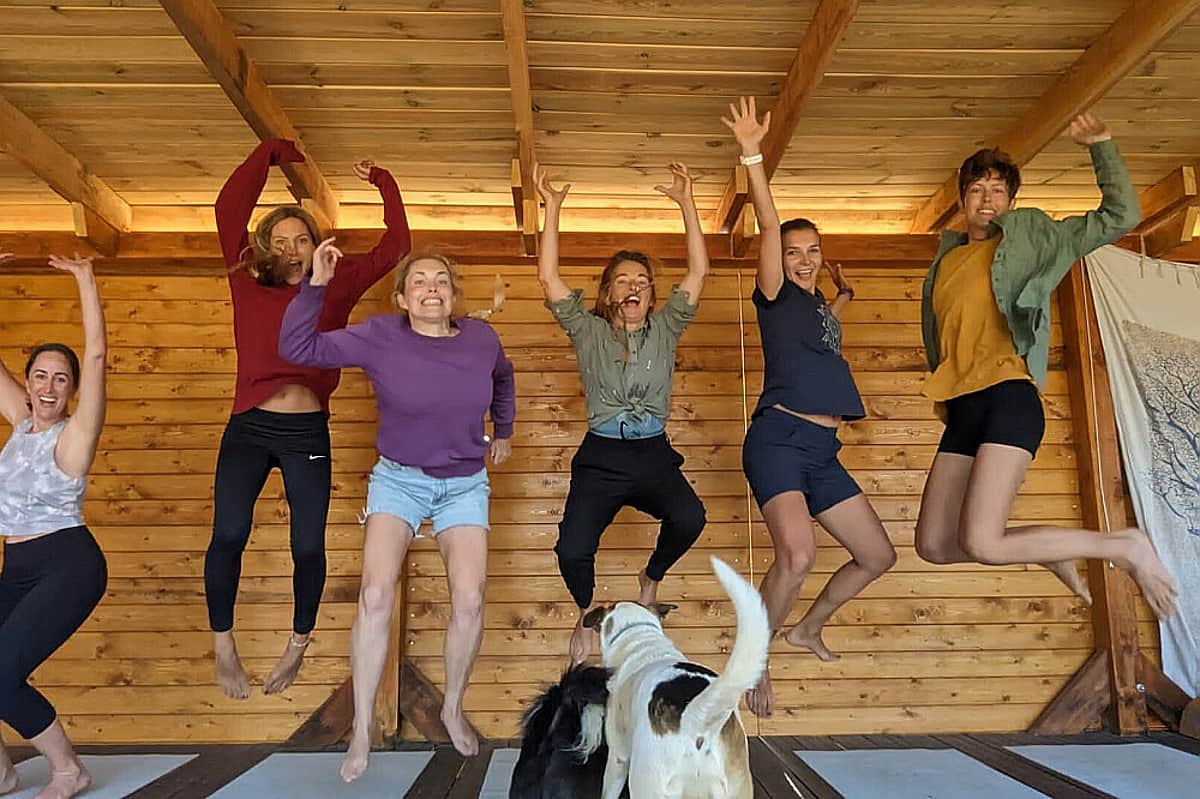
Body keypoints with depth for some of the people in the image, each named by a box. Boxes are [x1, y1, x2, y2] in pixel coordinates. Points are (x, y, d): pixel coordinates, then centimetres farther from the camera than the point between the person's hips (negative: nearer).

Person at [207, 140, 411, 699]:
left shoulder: (336, 288, 9)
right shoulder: (249, 285, 9)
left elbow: (395, 247, 10)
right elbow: (229, 208, 6)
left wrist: (383, 183, 14)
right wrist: (270, 153, 12)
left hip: (308, 433, 0)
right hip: (248, 428, 0)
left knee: (308, 545, 2)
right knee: (228, 534, -14)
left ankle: (298, 645, 24)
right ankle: (222, 646, 7)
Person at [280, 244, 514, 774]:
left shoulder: (481, 337, -6)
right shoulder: (379, 337, -13)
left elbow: (503, 378, 16)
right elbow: (297, 348, -15)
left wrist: (503, 432, 24)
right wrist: (316, 286, -25)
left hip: (465, 484, 2)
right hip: (398, 479, -1)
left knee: (470, 602, -9)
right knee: (375, 596, -15)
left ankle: (453, 710, 18)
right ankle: (362, 731, 4)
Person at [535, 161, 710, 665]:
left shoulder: (665, 330, 10)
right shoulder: (588, 331, 7)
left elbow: (698, 271, 3)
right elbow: (549, 278, -1)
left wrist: (686, 203, 1)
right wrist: (552, 210, -2)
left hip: (654, 456, 1)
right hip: (601, 458, -1)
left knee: (689, 519, -29)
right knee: (572, 550, -21)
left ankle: (651, 580, 6)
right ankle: (586, 616, 15)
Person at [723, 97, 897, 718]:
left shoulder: (824, 308, 20)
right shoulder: (776, 297, 1)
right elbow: (768, 225, -12)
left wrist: (843, 295, 32)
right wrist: (752, 155, -21)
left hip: (822, 450, 8)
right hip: (778, 440, -8)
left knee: (878, 556, 14)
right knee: (797, 554, -30)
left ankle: (807, 629, 35)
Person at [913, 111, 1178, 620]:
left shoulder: (1031, 238, 12)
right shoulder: (947, 258, 24)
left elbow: (1120, 217, 7)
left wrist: (1102, 148, 6)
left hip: (1007, 395, -6)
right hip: (962, 407, 6)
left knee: (979, 543, -22)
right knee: (933, 545, 1)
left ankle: (1125, 547, 2)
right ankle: (1049, 552, 26)